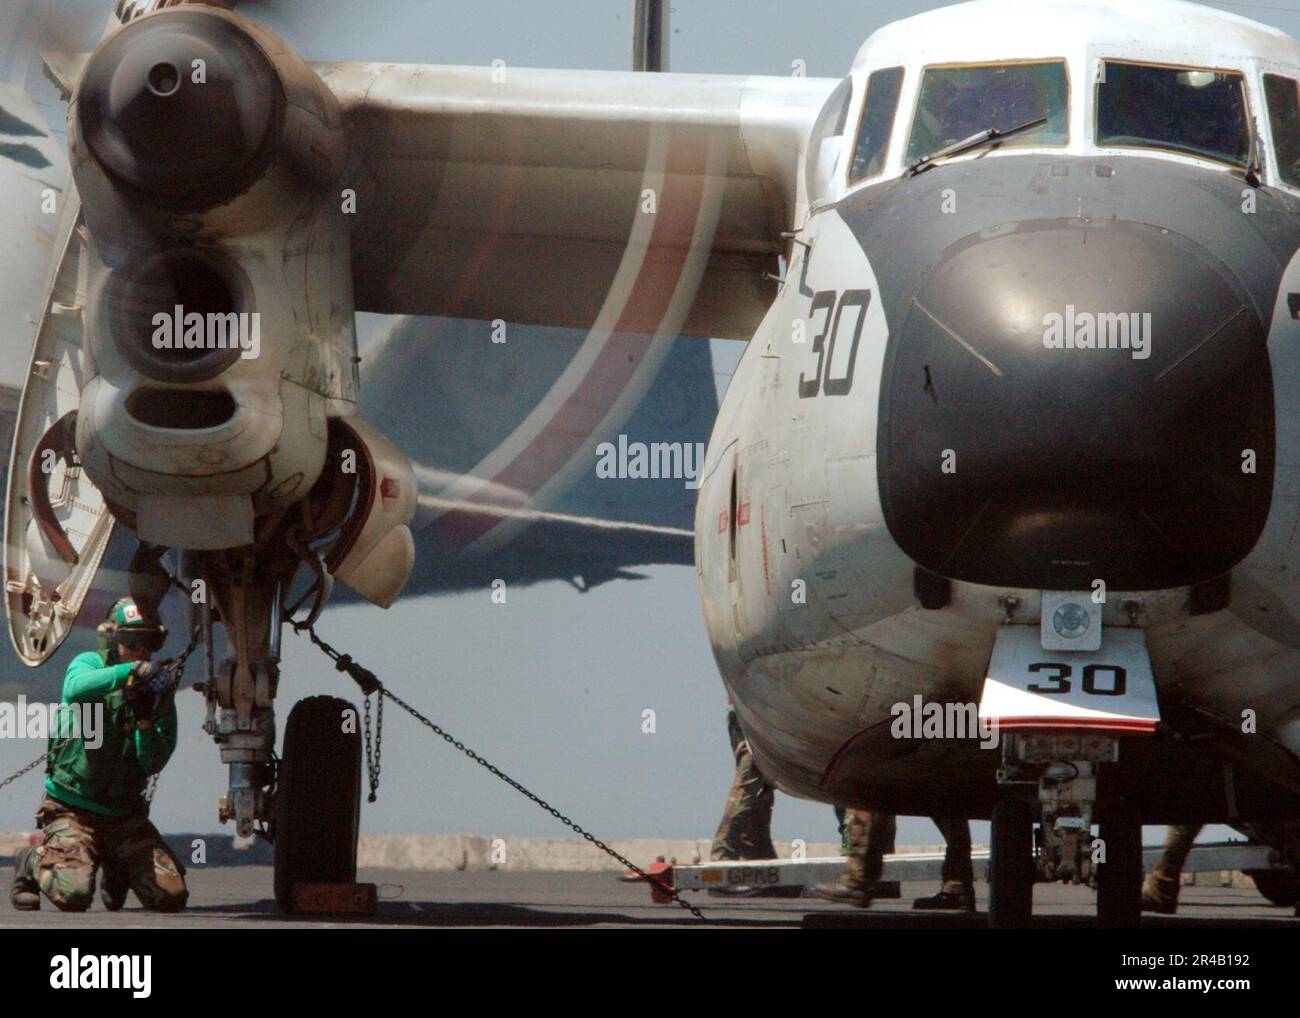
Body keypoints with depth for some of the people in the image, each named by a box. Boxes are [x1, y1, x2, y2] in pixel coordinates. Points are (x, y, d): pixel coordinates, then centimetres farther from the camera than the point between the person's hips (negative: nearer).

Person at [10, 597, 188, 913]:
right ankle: (34, 863, 11)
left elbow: (153, 763, -5)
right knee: (74, 894, -25)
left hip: (124, 813, 4)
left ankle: (116, 872, 22)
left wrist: (146, 720, -23)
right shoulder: (90, 664, -5)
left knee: (172, 896, -12)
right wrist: (131, 670, -45)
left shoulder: (158, 687, 4)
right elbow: (76, 688, -33)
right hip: (73, 809, -4)